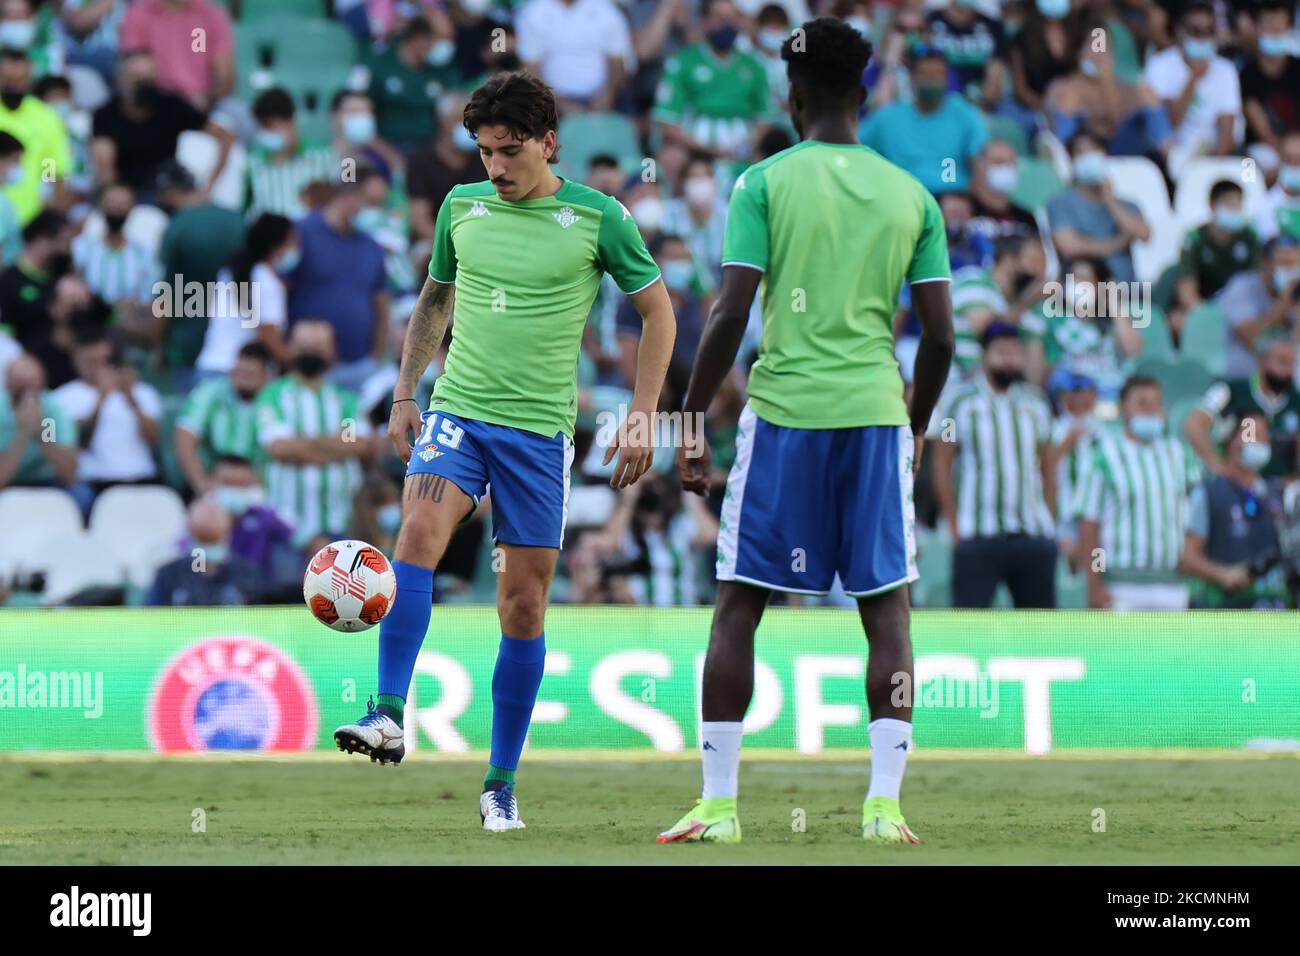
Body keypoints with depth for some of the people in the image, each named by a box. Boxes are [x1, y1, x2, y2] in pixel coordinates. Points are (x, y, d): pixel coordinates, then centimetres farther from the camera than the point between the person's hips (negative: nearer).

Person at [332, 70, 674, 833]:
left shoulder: (597, 218, -2)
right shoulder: (462, 207, 7)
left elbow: (658, 309, 6)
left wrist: (642, 419, 1)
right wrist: (405, 396, 17)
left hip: (540, 427, -1)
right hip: (457, 411, 2)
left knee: (525, 599, 2)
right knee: (419, 529, -26)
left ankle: (502, 783, 11)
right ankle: (390, 718, -31)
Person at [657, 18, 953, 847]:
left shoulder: (765, 182, -1)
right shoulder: (911, 195, 7)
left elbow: (730, 317, -7)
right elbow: (941, 335, 5)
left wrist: (694, 421, 1)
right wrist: (918, 427, 20)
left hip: (784, 412, -2)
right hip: (878, 411, 2)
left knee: (738, 604, 5)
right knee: (887, 606, 7)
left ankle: (719, 805, 2)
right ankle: (885, 804, -3)